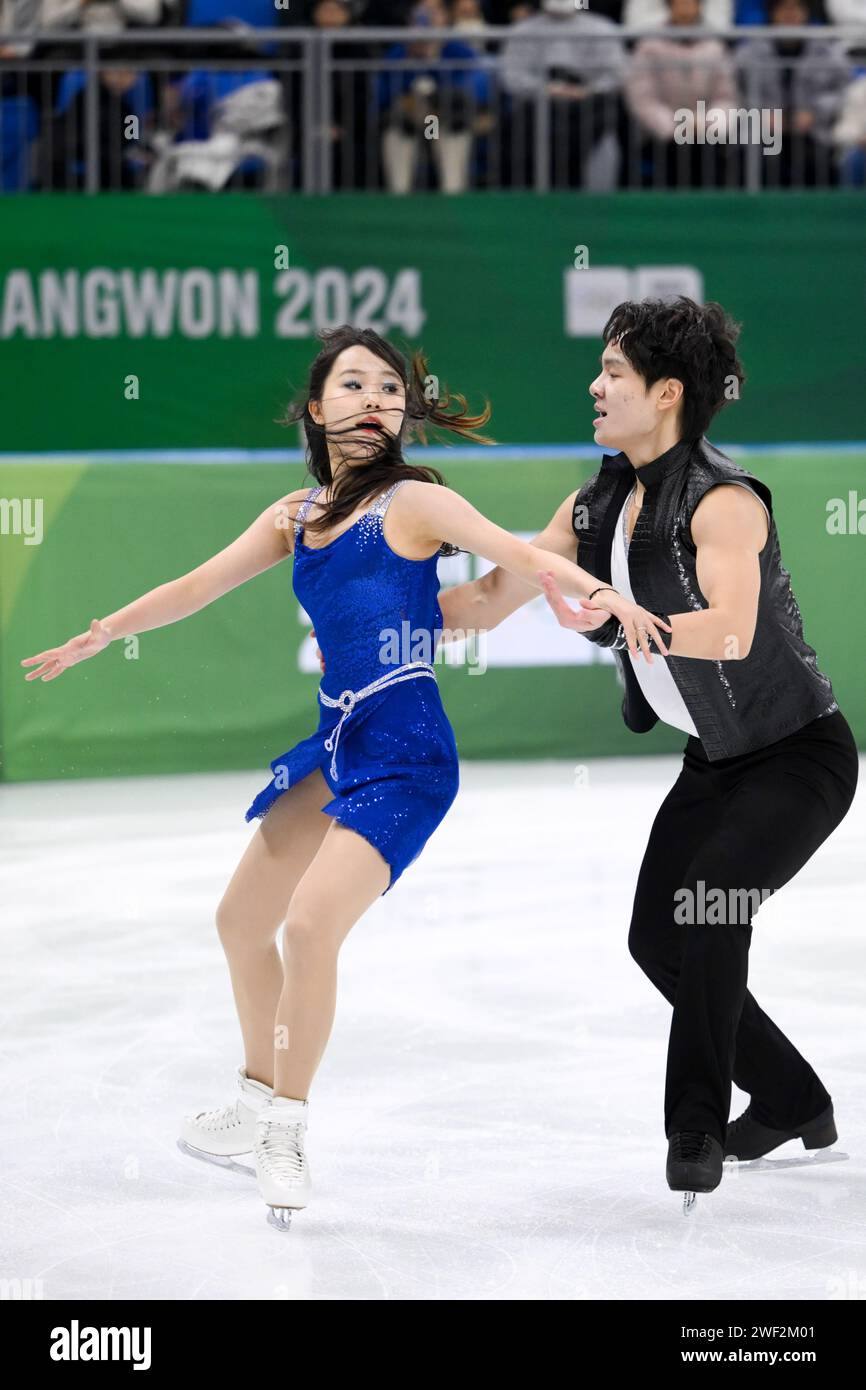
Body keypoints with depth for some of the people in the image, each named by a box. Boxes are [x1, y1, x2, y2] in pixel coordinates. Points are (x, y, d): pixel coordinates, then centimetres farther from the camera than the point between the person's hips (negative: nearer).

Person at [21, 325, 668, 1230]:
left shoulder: (414, 504, -7)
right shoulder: (297, 517, 11)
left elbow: (522, 556, -18)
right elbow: (198, 587, 19)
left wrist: (602, 593, -36)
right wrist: (102, 634, 21)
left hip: (405, 750, -8)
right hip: (334, 742, 8)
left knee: (310, 924, -19)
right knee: (241, 919, 15)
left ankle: (285, 1139, -4)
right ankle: (260, 1101, 35)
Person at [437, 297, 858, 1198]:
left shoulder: (722, 500, -24)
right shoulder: (597, 506, 1)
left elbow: (728, 628, -39)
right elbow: (489, 600, 4)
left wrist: (620, 621, -50)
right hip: (715, 760, 9)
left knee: (710, 904, -26)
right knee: (656, 938, 5)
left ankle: (698, 1127, -15)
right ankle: (790, 1100, 23)